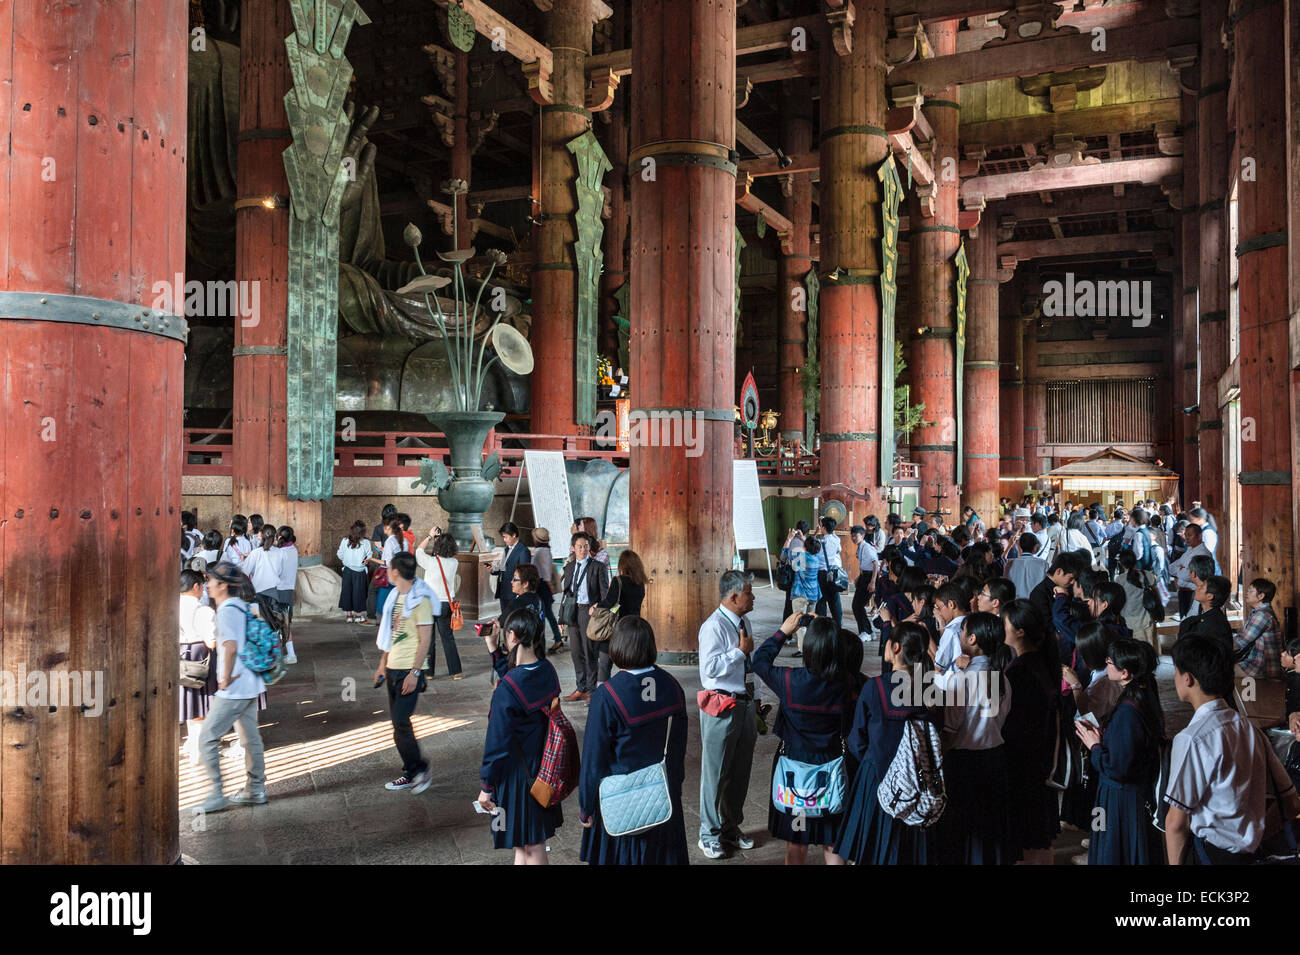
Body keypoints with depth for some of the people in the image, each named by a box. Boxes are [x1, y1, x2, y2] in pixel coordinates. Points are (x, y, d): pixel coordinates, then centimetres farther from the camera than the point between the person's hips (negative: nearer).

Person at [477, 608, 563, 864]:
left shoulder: (507, 688, -27)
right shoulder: (548, 671, -6)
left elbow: (497, 742, -20)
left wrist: (486, 787, -9)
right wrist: (493, 649, 15)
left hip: (516, 772, -7)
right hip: (542, 766, 7)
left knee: (531, 846, 9)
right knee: (525, 841, 24)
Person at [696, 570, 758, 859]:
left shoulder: (743, 623, 9)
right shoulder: (714, 627, -18)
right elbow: (710, 667, -28)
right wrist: (741, 651, -19)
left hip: (745, 704, 8)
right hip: (722, 709, -8)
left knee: (740, 772, 17)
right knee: (715, 773, 3)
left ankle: (731, 828, 33)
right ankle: (709, 835, 17)